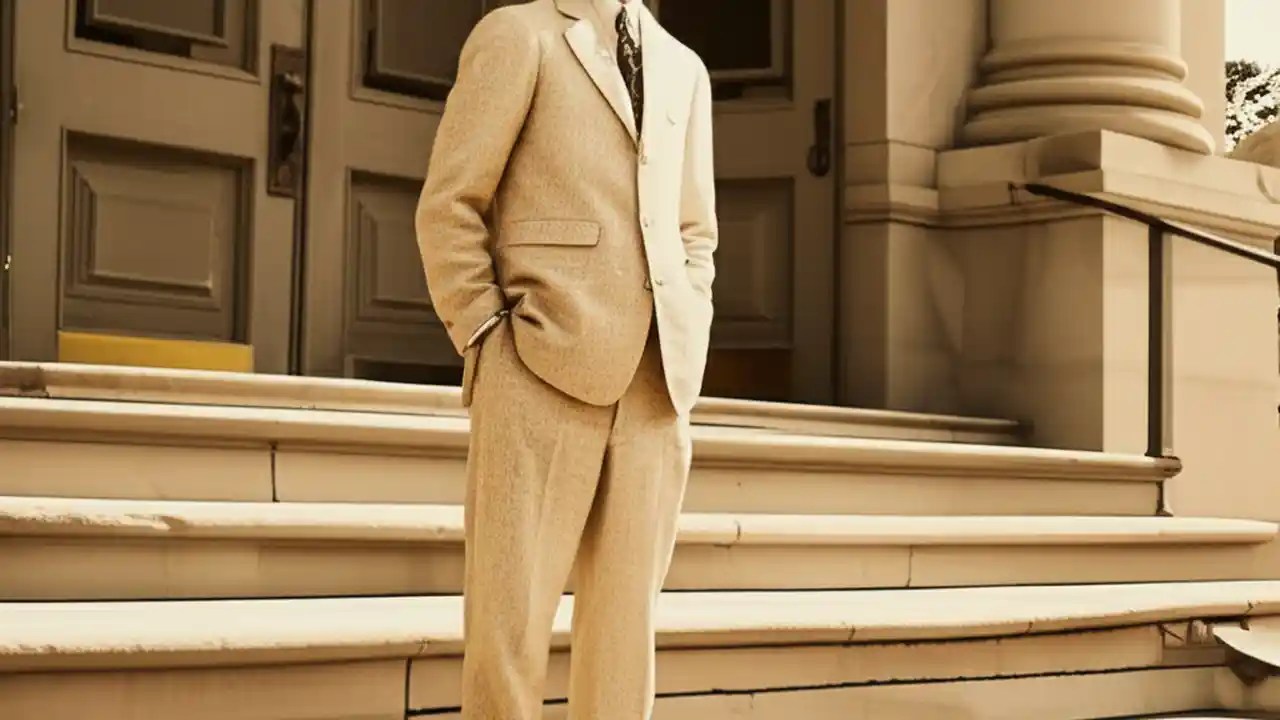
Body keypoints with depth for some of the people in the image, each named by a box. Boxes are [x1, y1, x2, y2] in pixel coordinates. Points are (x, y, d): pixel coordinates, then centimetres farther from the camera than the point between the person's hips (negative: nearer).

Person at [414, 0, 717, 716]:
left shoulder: (684, 70, 19)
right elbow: (449, 206, 0)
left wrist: (684, 356, 9)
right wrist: (492, 346, -8)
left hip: (655, 389, 5)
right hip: (544, 375, -5)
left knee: (626, 624, 3)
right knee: (509, 622, -7)